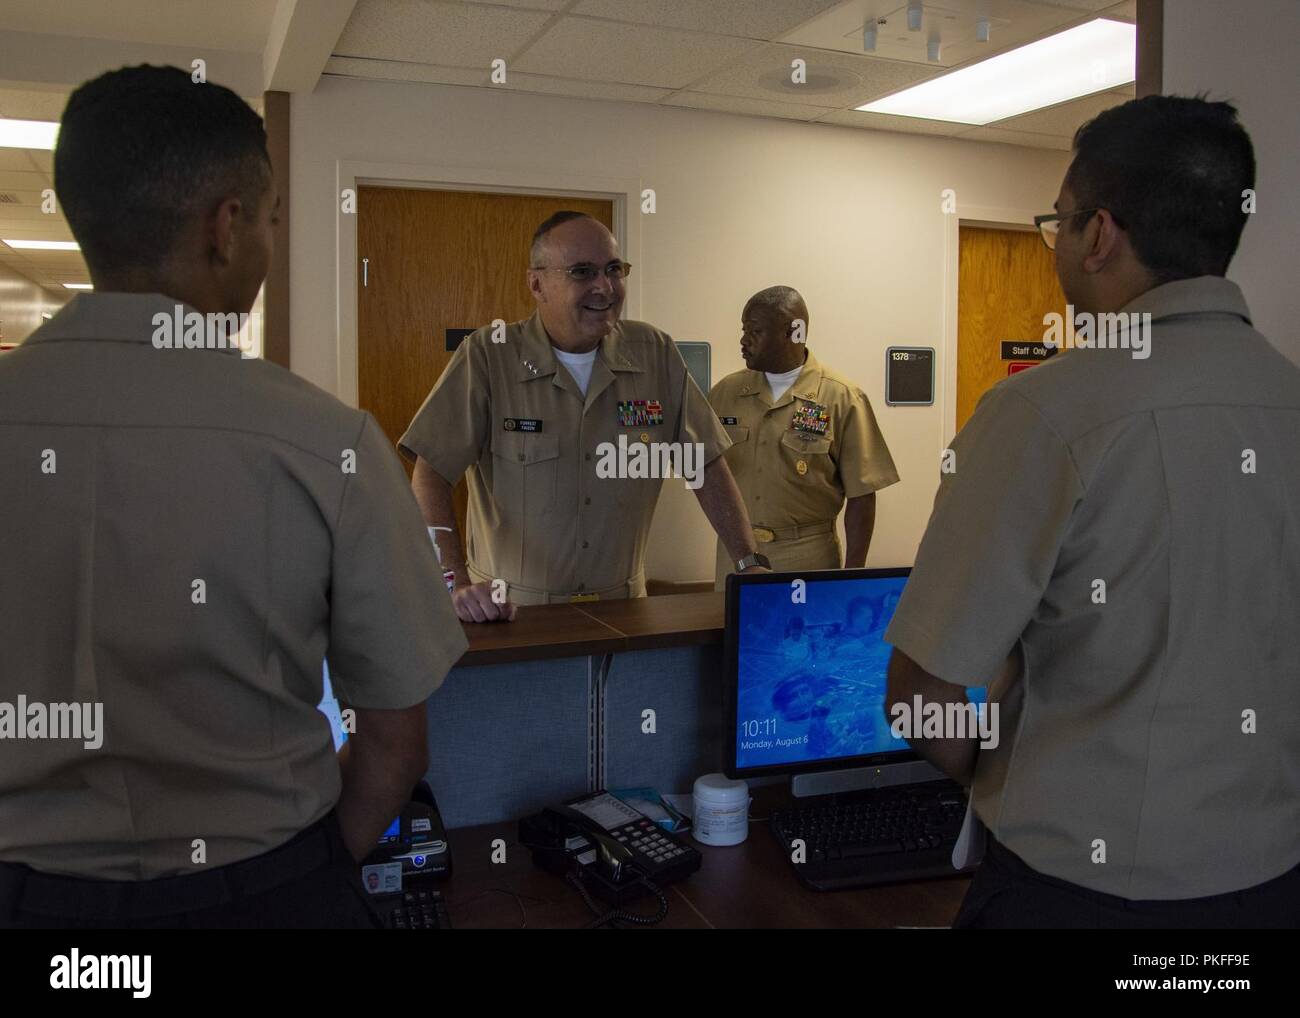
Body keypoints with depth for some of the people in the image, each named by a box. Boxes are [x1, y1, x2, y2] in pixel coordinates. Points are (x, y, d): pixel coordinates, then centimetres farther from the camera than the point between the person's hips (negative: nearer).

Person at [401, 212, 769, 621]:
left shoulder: (656, 354, 4)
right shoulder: (487, 357, -7)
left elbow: (706, 465, 8)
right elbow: (429, 476, -10)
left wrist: (750, 564, 1)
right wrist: (457, 583, -22)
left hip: (621, 606, 3)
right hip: (509, 607, -3)